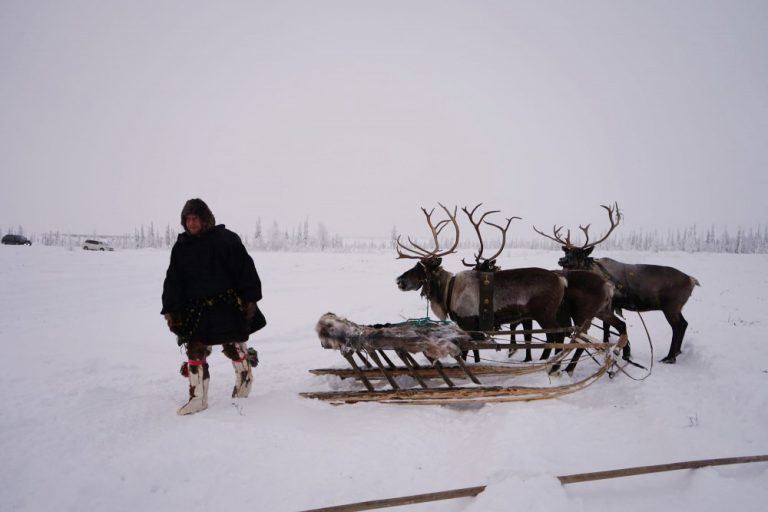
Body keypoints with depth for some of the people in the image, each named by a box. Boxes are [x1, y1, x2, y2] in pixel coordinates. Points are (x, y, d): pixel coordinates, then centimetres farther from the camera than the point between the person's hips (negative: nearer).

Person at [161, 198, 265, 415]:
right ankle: (198, 398, 7)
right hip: (196, 308, 4)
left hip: (227, 305, -4)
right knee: (195, 350, 0)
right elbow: (173, 281, 8)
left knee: (234, 346, 6)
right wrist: (171, 310, 1)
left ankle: (245, 377, 35)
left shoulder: (225, 239, -5)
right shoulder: (181, 247, 7)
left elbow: (245, 270, -7)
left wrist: (250, 299, -11)